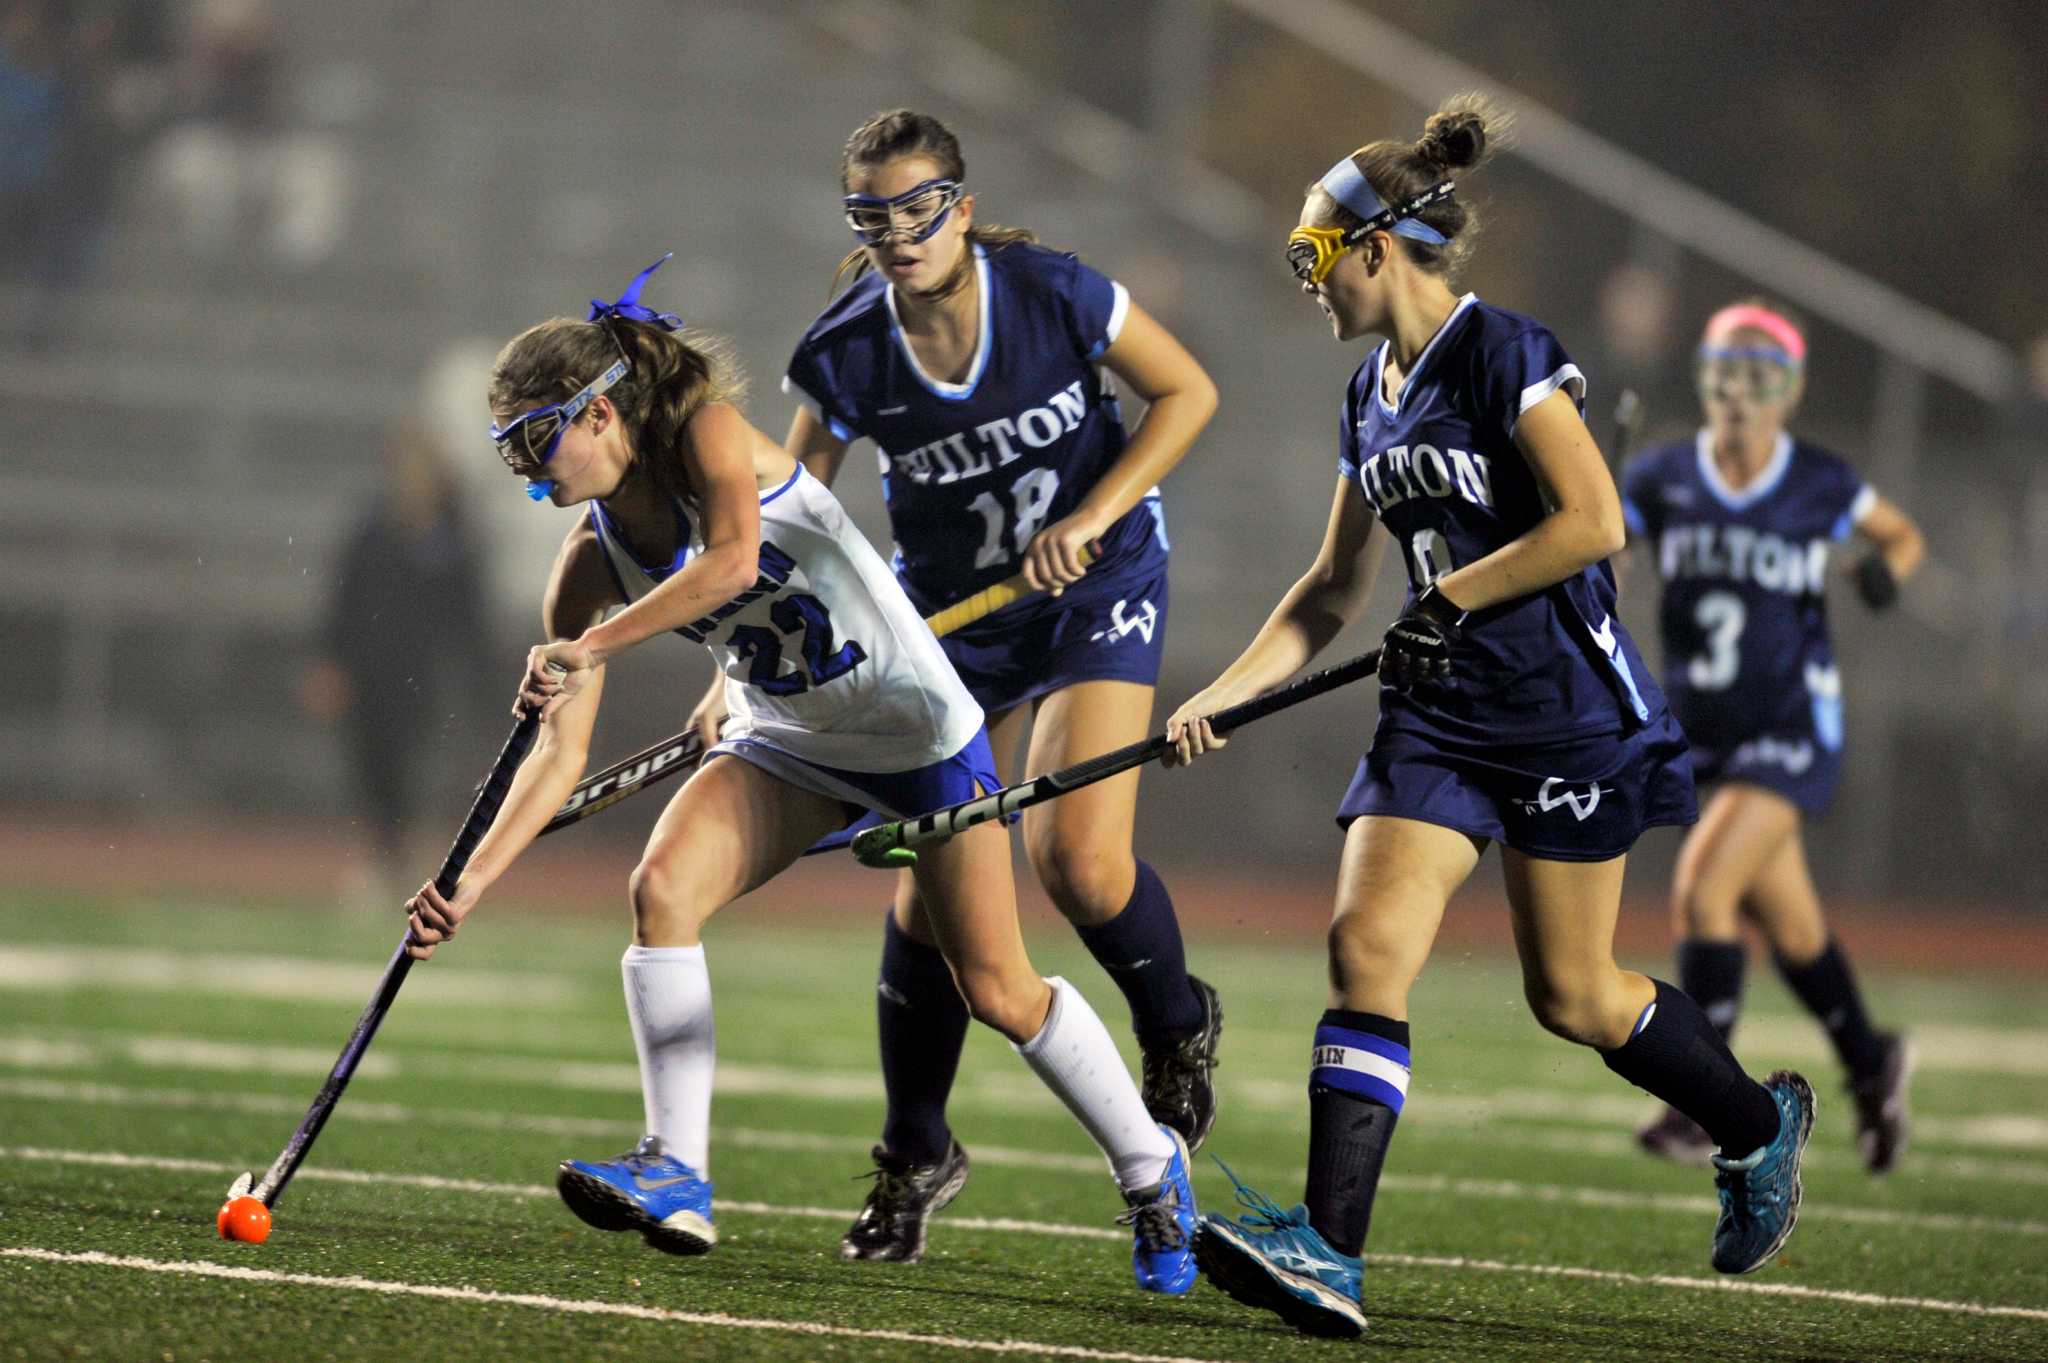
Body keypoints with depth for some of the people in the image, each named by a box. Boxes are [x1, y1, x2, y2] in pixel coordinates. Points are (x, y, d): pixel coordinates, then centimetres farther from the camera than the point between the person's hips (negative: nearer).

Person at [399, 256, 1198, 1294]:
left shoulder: (707, 429, -20)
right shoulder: (592, 563, -7)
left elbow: (732, 560, -39)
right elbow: (560, 753, -8)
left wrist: (589, 648, -43)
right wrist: (471, 882, -19)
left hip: (914, 724, -5)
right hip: (785, 747, 5)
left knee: (998, 992, -2)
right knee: (662, 885, -21)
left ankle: (1151, 1171, 21)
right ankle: (677, 1176, -21)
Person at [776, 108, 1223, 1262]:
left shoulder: (1053, 294, -19)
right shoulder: (845, 356, -14)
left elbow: (1188, 392, -7)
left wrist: (1092, 516, -17)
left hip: (1099, 585, -2)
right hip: (954, 609, 2)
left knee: (1078, 855, -19)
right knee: (929, 889, -3)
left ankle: (1179, 1026, 14)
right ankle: (916, 1156, 15)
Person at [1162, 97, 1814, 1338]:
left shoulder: (1504, 354, -12)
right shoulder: (1372, 399, 12)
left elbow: (1593, 523, -21)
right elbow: (1334, 593, 19)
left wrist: (1451, 597, -15)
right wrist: (1220, 698, 9)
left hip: (1570, 709, -7)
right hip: (1442, 713, 7)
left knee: (1573, 994, 3)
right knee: (1366, 948, -11)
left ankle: (1761, 1123, 30)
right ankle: (1329, 1256, -17)